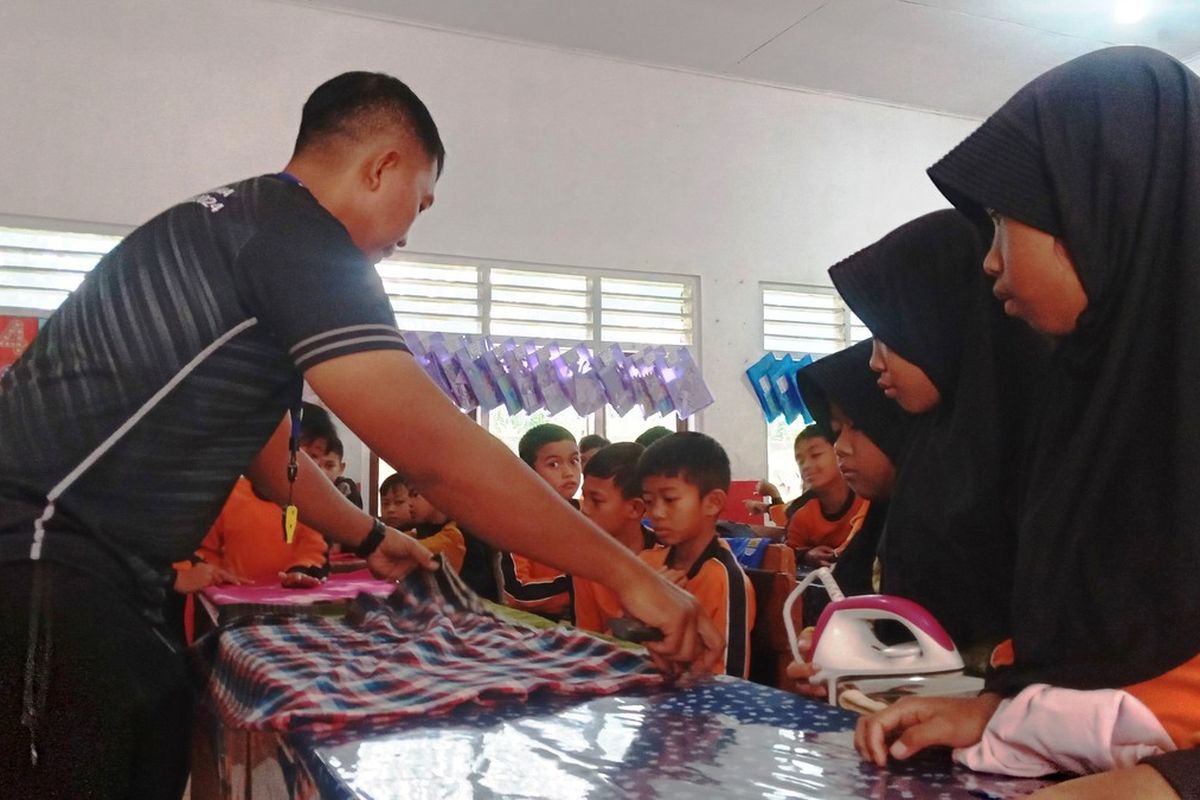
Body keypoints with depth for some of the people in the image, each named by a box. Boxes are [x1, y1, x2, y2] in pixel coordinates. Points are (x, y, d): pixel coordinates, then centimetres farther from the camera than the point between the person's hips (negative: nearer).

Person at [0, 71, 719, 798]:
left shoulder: (244, 229, 17)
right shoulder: (299, 236, -16)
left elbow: (265, 441, 27)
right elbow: (438, 452, -21)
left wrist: (366, 536, 36)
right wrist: (630, 575, -14)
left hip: (70, 567, 10)